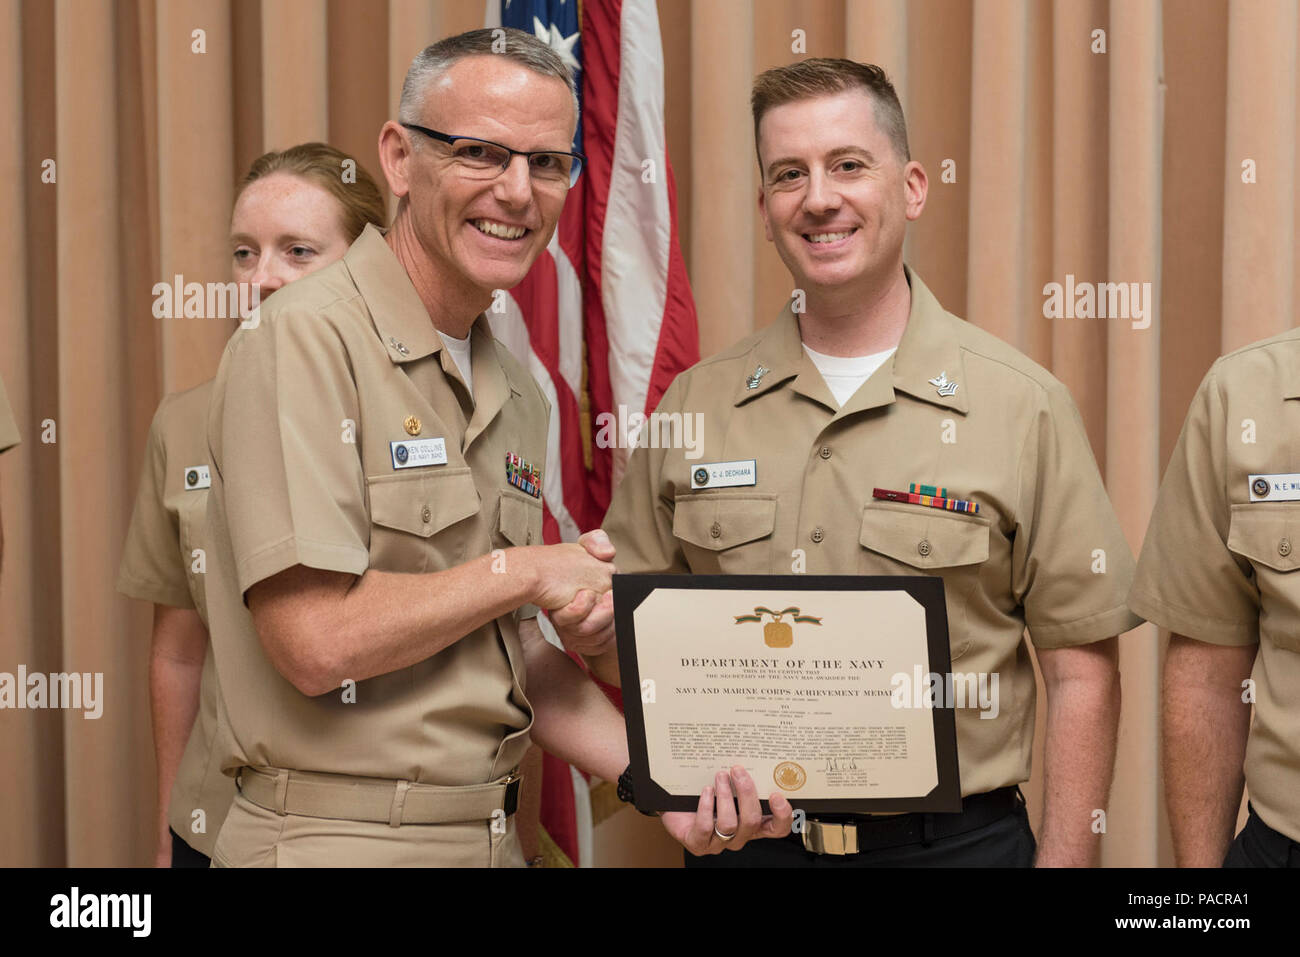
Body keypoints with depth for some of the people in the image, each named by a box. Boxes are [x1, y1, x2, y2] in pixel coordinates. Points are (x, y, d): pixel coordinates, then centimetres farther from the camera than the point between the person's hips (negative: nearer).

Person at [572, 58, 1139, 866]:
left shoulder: (1024, 405, -5)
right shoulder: (694, 405, 3)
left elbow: (1082, 670, -4)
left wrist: (1065, 858, -10)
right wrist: (598, 633, -12)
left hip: (950, 840, -2)